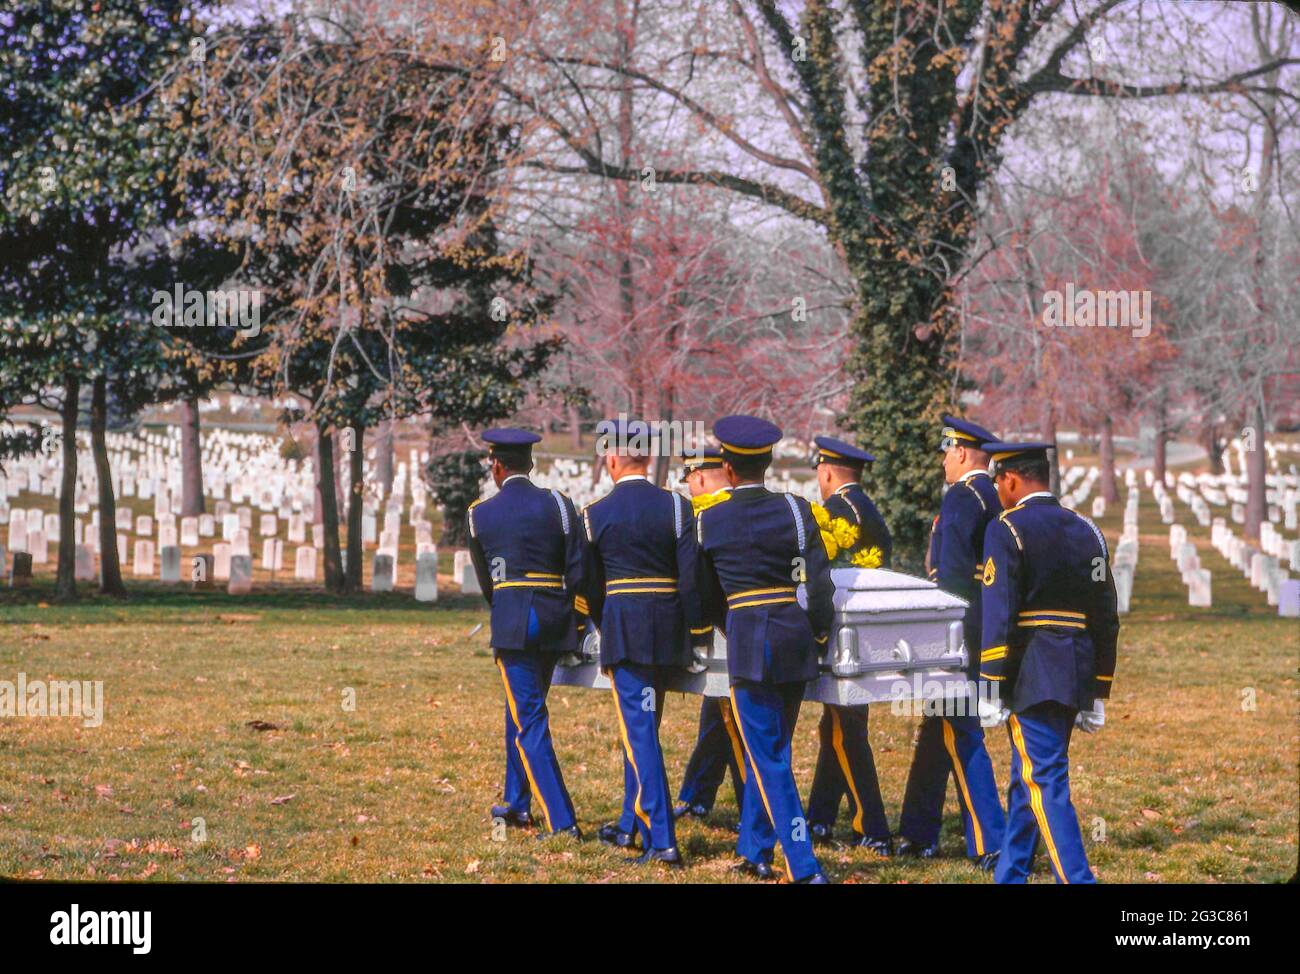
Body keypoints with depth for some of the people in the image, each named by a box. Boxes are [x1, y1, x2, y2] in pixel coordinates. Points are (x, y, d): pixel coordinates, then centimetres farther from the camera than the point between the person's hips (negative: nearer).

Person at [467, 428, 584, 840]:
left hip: (511, 620, -3)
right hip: (555, 620, 3)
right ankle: (517, 803, 32)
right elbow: (578, 572, -1)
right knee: (521, 709, 21)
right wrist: (572, 618, 10)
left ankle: (561, 821, -14)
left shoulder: (481, 513, 3)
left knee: (529, 718, -4)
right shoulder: (558, 504, 3)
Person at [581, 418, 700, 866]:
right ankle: (630, 824, 28)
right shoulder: (676, 506, -2)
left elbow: (590, 585, 7)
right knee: (641, 728, 18)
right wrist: (689, 626, 6)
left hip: (622, 631, -3)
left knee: (640, 732, -4)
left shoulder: (595, 514, -2)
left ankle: (662, 838, -12)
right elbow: (692, 577, -6)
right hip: (668, 632, 3)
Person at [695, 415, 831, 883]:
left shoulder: (709, 521, -2)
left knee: (770, 760, -1)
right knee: (767, 750, 18)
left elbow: (707, 596, 8)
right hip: (794, 640, 3)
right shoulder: (796, 510, -1)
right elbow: (820, 581, -4)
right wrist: (819, 632, 8)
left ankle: (804, 866, -9)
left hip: (747, 647, -3)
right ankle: (755, 850, 27)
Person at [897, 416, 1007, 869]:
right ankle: (918, 835, 23)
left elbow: (951, 572, -19)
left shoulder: (962, 497, -14)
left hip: (961, 631, -9)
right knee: (937, 729, 16)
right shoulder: (997, 499, 14)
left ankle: (989, 844, -10)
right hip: (987, 633, 9)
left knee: (960, 734, -7)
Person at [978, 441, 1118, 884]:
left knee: (1046, 783, -8)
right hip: (1076, 677, 7)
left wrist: (992, 687, -11)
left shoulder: (1006, 530, -8)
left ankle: (1077, 878, -16)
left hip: (1031, 677, -7)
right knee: (1029, 780, 16)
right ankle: (1009, 876, 23)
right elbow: (1106, 618, 14)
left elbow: (997, 615, -15)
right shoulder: (1086, 530, 12)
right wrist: (1097, 694, 18)